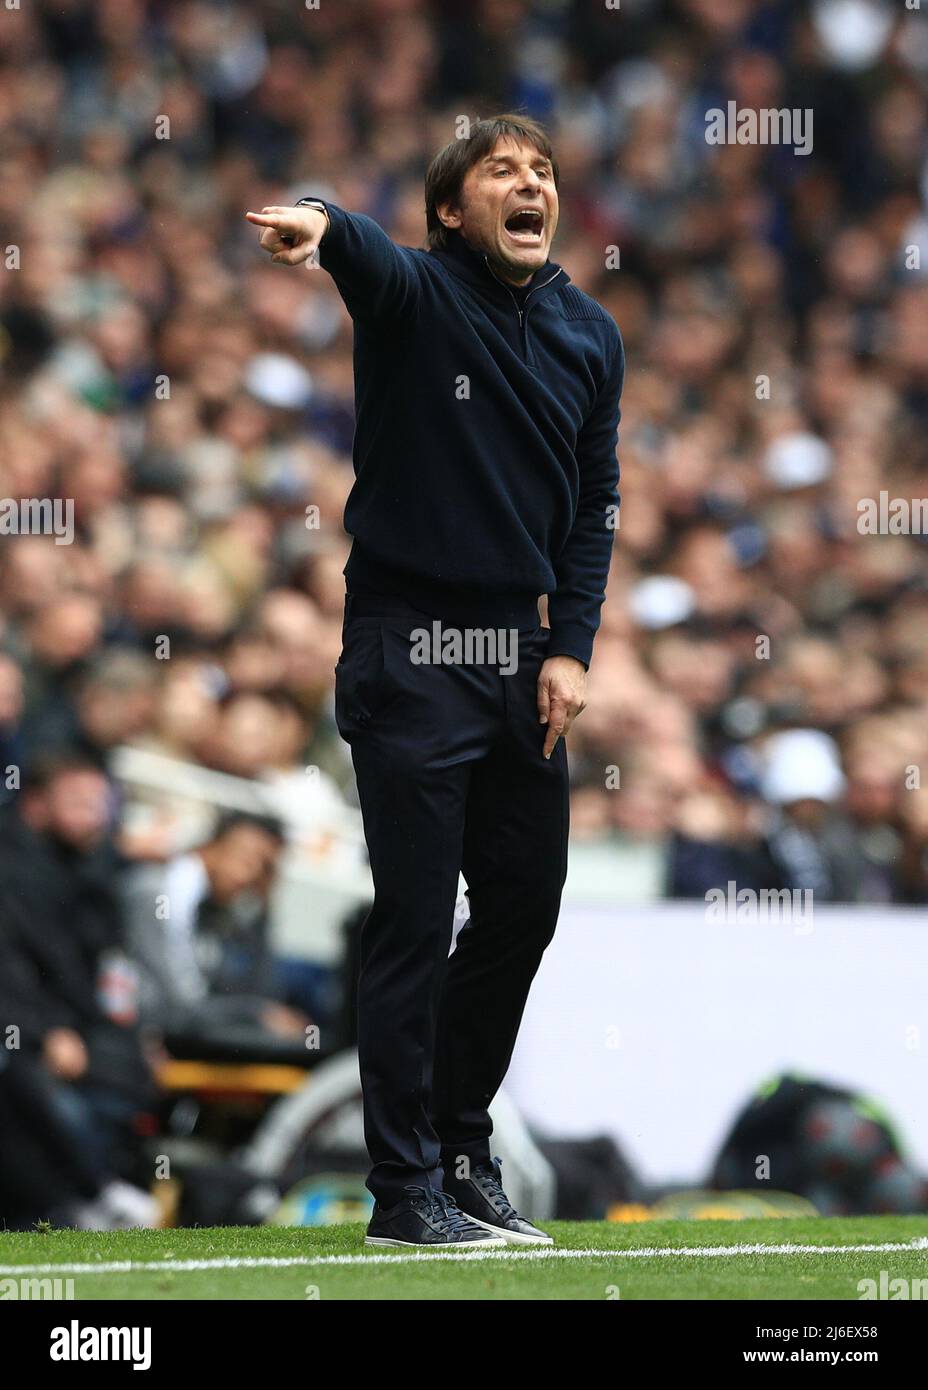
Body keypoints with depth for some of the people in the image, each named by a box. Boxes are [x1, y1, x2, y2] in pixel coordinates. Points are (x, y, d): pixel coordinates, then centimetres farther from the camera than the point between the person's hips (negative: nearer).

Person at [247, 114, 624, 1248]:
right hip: (409, 655, -6)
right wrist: (322, 227, -56)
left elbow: (595, 501, 12)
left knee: (526, 900, 11)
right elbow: (368, 257, -32)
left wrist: (570, 648, 1)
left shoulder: (590, 336, 8)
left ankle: (462, 1151, 28)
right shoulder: (415, 294, -8)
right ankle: (406, 1191, 1)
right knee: (415, 919, -5)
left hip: (521, 656, 6)